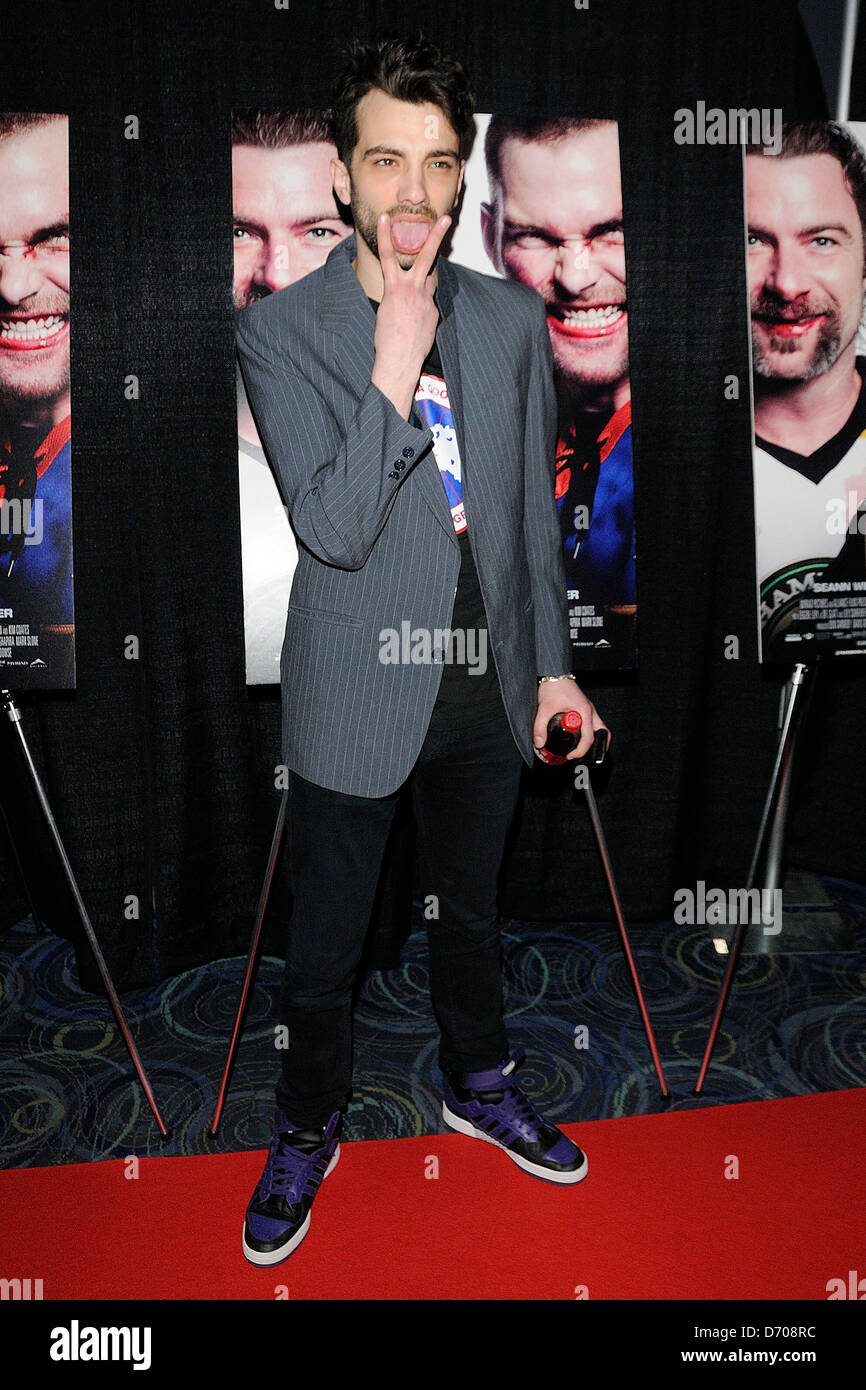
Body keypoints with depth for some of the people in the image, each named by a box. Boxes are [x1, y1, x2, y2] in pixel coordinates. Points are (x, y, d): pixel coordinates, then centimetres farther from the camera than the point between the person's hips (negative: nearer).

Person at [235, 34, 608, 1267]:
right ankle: (308, 1132, 40)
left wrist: (554, 663, 8)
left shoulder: (514, 319, 1)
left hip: (487, 694, 4)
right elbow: (334, 528, -20)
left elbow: (535, 510, 8)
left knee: (470, 912, 24)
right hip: (356, 702, -3)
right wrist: (394, 366, -25)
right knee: (322, 954, 13)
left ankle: (479, 1085, 49)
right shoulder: (280, 331, -10)